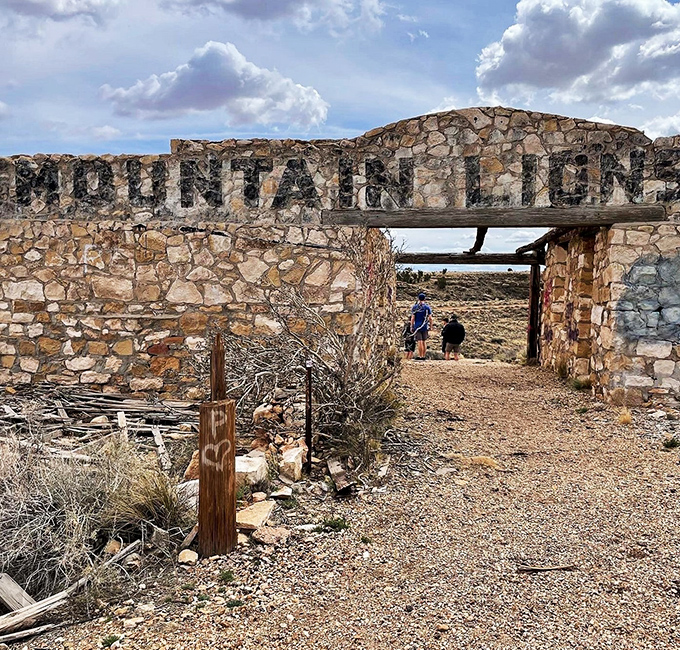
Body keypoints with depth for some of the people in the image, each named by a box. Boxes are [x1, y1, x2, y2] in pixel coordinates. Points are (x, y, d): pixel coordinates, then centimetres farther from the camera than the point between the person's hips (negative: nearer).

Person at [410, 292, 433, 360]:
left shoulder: (414, 307, -1)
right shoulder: (427, 307, 1)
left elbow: (412, 318, -3)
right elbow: (430, 318, -2)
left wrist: (411, 327, 3)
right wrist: (431, 326, 9)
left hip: (417, 327, -1)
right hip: (425, 327, 2)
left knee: (419, 341, -5)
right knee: (424, 341, 9)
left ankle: (420, 356, -9)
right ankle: (423, 356, 11)